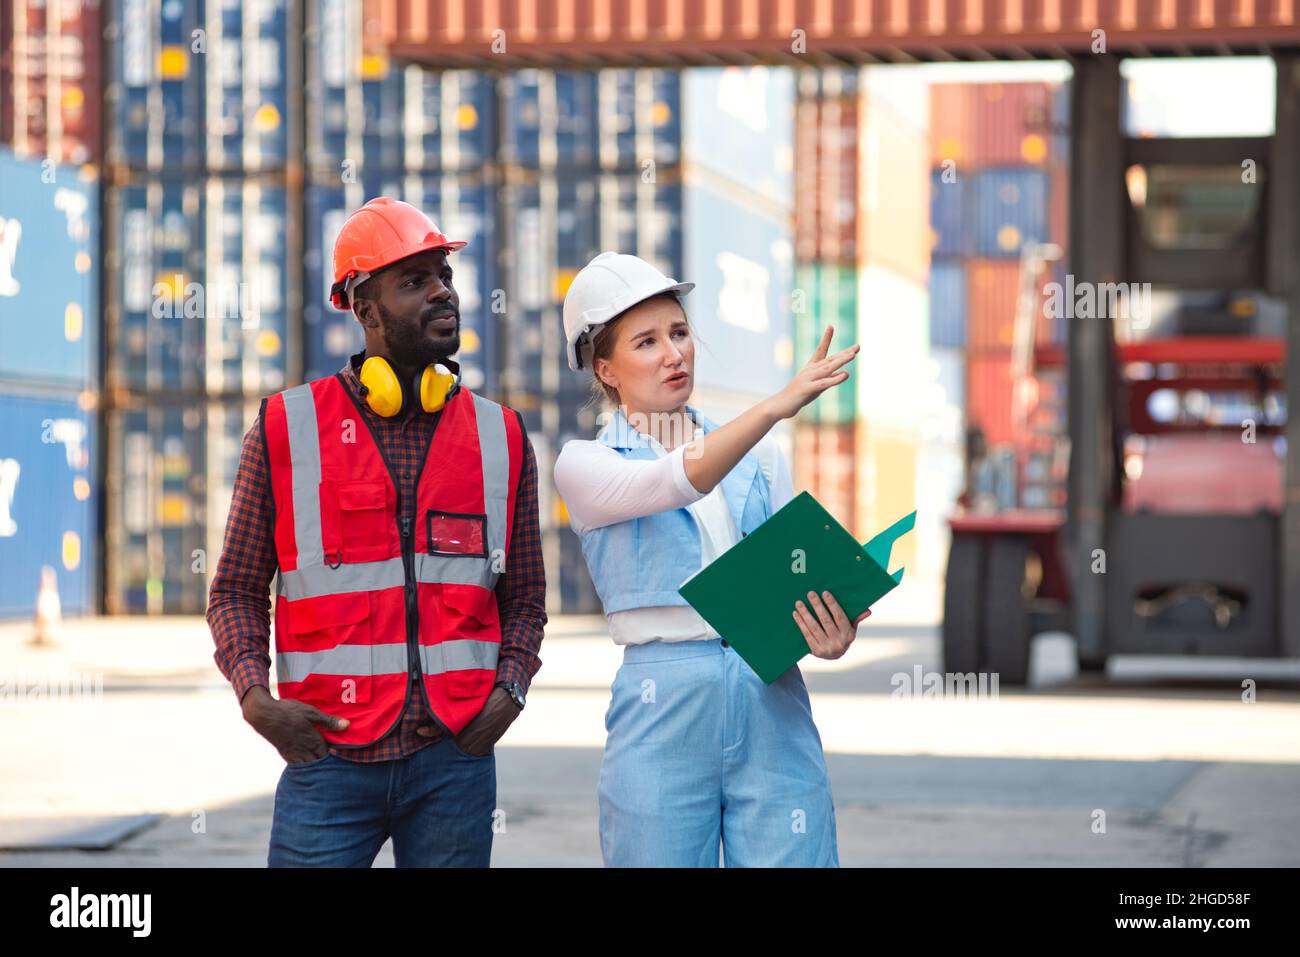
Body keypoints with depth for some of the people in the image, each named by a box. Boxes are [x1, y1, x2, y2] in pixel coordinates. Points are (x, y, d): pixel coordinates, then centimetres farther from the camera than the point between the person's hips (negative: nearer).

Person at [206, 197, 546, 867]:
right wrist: (255, 696, -9)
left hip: (454, 760, 2)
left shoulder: (500, 438, 10)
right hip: (330, 757, -2)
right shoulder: (285, 430, 4)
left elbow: (524, 600, 17)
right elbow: (236, 590, 8)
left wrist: (508, 692, -2)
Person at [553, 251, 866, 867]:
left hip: (773, 702, 3)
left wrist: (829, 635, -11)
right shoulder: (584, 465, 3)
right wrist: (778, 405, -31)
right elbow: (676, 482, -18)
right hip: (663, 706, -3)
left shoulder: (758, 457, 15)